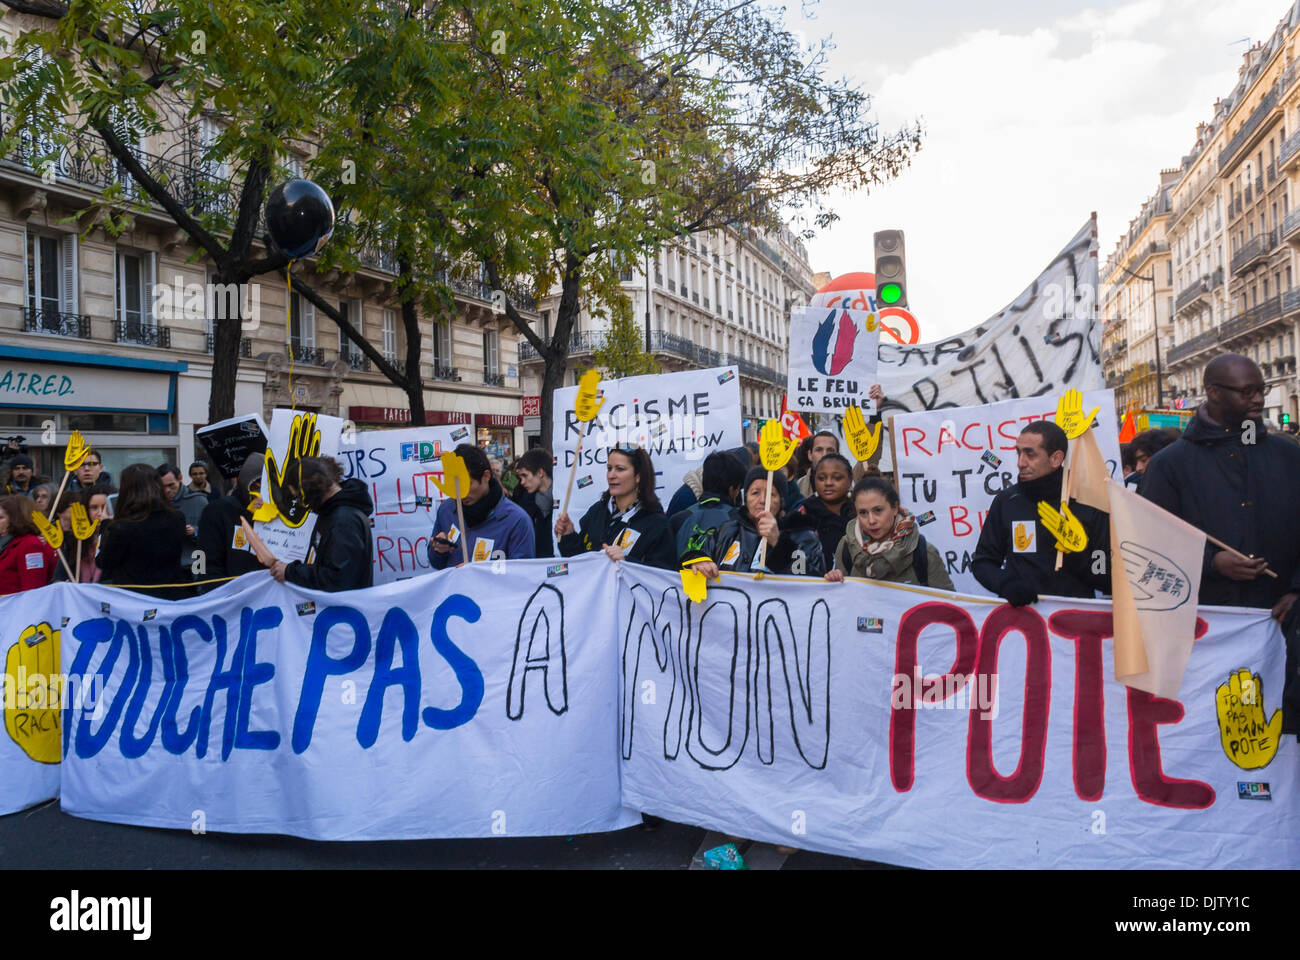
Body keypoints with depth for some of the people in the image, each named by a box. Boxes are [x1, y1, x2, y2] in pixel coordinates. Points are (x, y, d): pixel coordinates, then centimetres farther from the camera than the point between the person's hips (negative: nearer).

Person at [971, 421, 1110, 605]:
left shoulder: (1088, 504, 3)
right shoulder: (1006, 501, 9)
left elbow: (1113, 581, 5)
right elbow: (982, 562, 15)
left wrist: (1077, 560, -12)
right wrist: (1006, 584, -4)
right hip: (1019, 612, 1)